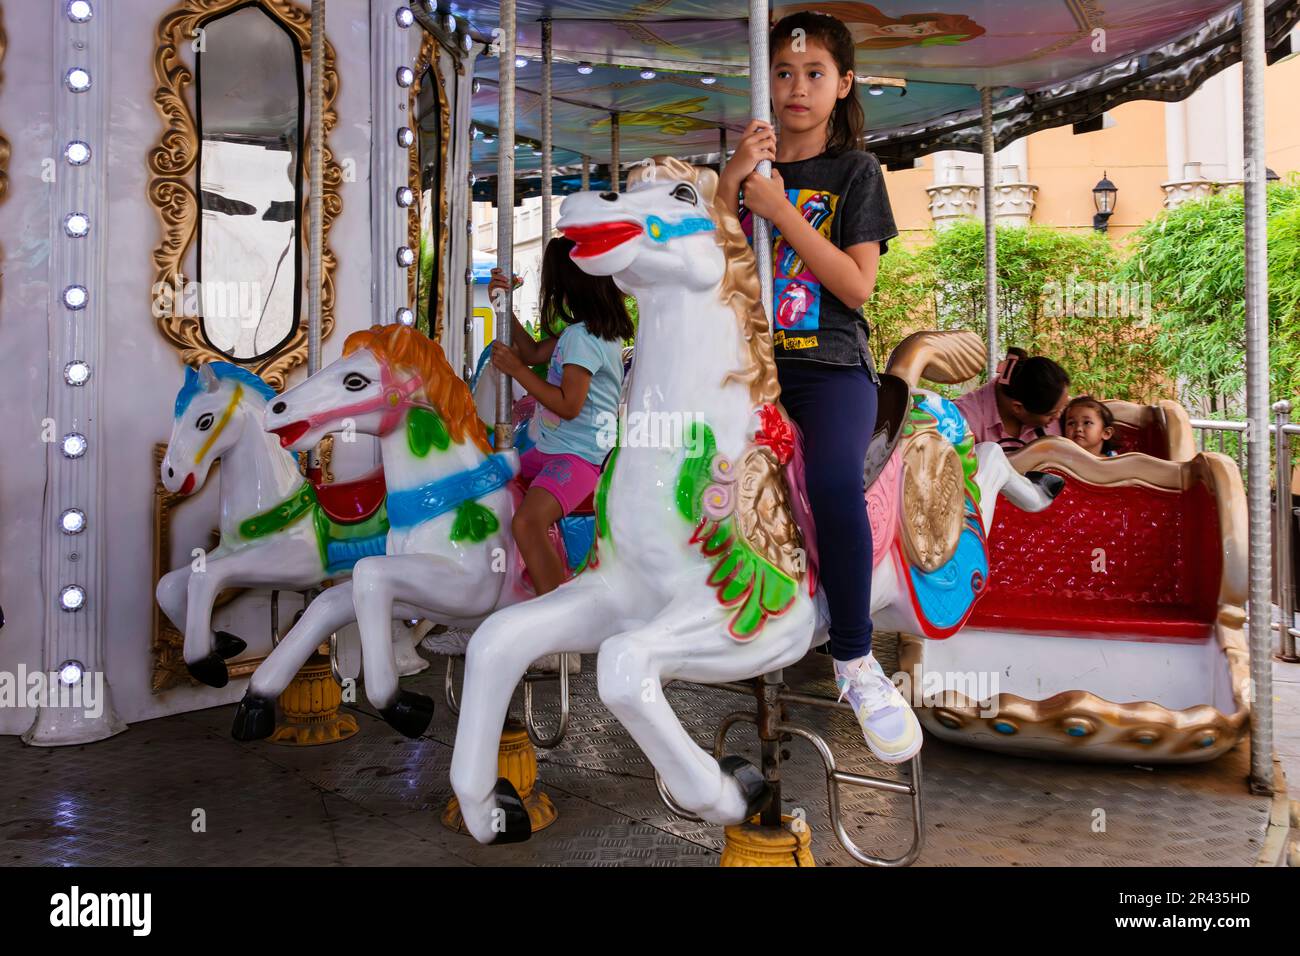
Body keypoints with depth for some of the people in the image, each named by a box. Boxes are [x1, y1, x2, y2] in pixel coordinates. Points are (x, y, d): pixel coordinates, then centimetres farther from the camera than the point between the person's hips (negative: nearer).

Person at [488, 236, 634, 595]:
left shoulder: (581, 337, -19)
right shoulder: (598, 328, 10)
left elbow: (569, 406, -22)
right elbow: (535, 353, 19)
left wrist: (516, 369, -16)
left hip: (579, 455, -11)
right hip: (554, 447, 11)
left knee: (527, 522, -30)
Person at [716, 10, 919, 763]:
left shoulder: (855, 171, 9)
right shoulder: (750, 163, 17)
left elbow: (858, 286, -3)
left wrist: (782, 211, -10)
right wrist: (730, 184, -7)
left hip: (832, 364, -3)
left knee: (835, 481, -33)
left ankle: (855, 661, -16)